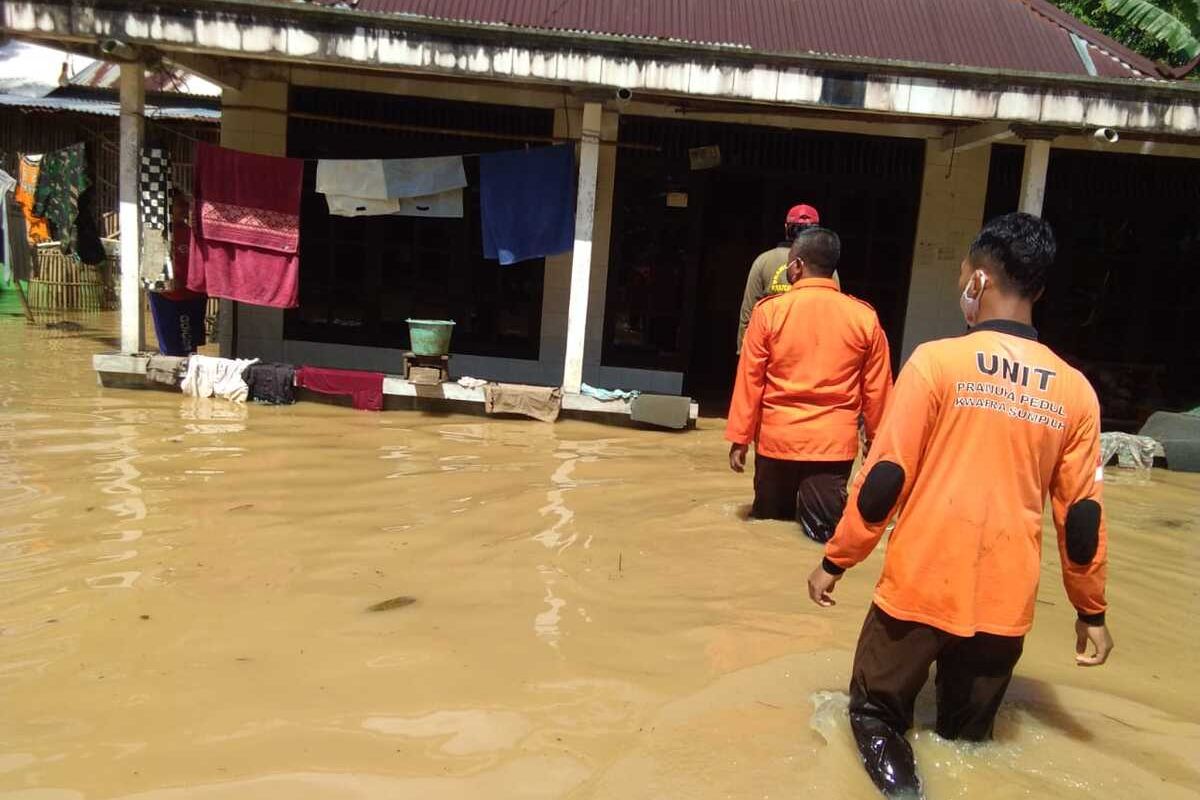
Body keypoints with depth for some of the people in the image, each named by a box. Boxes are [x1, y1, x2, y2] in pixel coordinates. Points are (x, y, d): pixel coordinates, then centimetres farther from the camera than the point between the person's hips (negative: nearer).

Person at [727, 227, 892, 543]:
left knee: (768, 517, 19)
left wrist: (739, 437, 3)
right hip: (835, 441, 0)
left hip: (778, 437, 0)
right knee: (825, 526, 1)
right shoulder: (865, 317, -2)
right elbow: (876, 388, 3)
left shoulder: (769, 311, -6)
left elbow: (749, 380, -4)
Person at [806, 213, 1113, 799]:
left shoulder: (938, 360, -10)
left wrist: (834, 562, -1)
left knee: (875, 710, 16)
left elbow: (885, 477, -12)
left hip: (918, 588, -3)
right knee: (967, 737, 24)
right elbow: (1081, 514, 4)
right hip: (1005, 602, 4)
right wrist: (1091, 611, 17)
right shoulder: (1075, 390, 1)